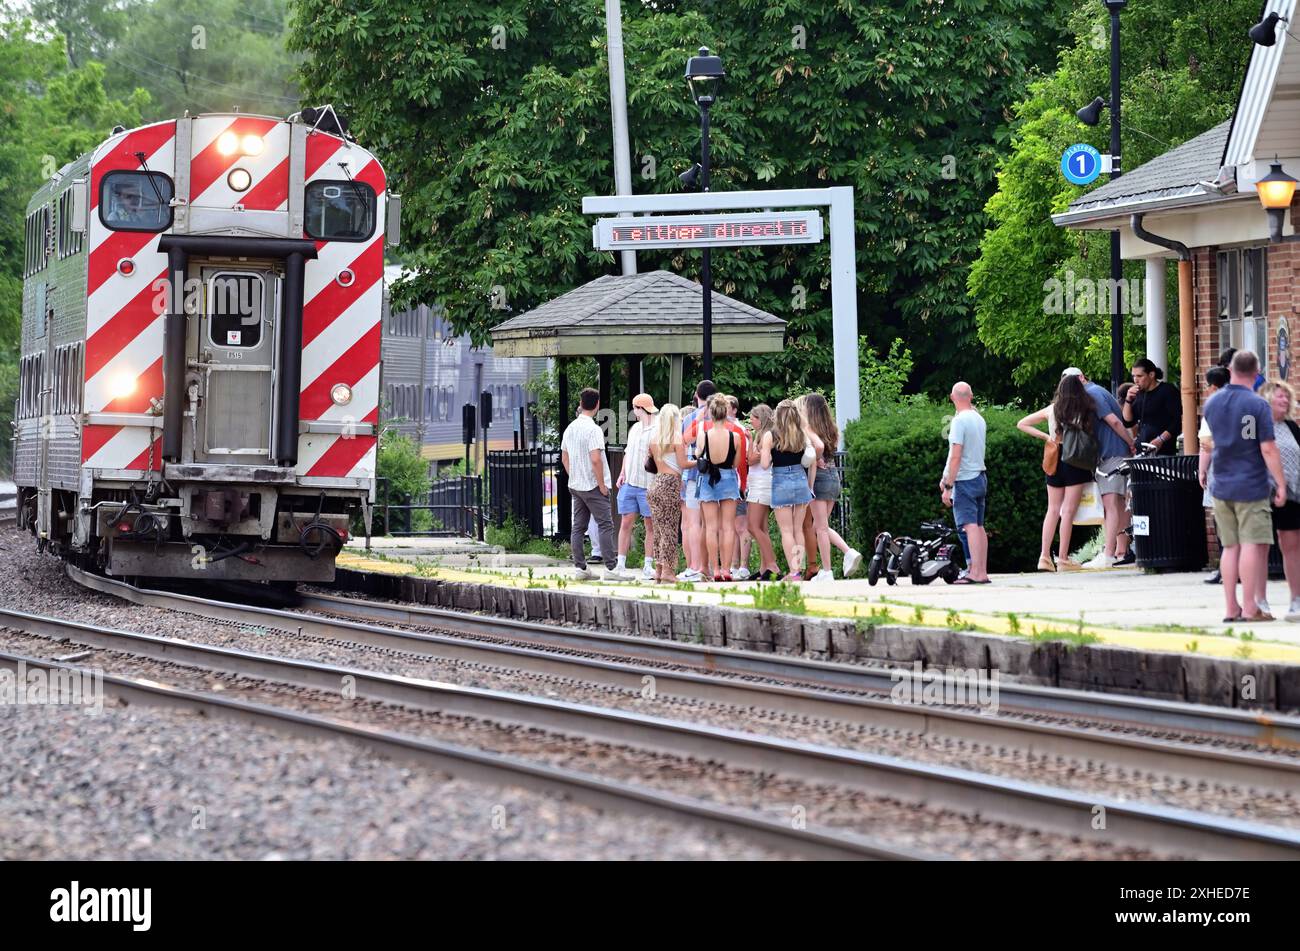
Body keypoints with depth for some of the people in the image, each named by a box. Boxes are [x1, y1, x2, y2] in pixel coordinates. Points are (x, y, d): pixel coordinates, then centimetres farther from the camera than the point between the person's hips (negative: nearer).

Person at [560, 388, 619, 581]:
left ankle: (579, 567, 10)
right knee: (605, 525, -4)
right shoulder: (593, 429, -16)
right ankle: (610, 568, -8)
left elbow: (564, 458, 16)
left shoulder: (570, 428, 9)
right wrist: (602, 485, -15)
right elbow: (595, 459, -23)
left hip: (575, 485, 8)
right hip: (593, 485, -8)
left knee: (578, 527, 9)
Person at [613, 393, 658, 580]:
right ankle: (621, 565, 8)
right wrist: (622, 473, 13)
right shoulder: (634, 428, 15)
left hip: (649, 485, -6)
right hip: (629, 483, 6)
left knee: (651, 526, 2)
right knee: (626, 524, 4)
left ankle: (648, 566, 7)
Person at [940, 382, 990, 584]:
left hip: (965, 480, -9)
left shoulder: (959, 421, -14)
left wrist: (948, 486, -16)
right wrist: (946, 478, 25)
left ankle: (975, 573, -19)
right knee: (979, 526, 11)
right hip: (981, 477, 9)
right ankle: (983, 572, 12)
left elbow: (956, 457, -19)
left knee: (970, 526, -13)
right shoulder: (979, 419, 12)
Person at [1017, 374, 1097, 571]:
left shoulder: (1052, 410, 4)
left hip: (1055, 461, 3)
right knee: (1068, 511, -2)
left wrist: (1045, 436, 8)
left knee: (1053, 510, 11)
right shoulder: (1086, 410, -5)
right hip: (1075, 463, -3)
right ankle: (1063, 559, -2)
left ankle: (1045, 556, 6)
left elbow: (1022, 424, 8)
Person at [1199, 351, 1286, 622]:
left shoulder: (1212, 403, 5)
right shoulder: (1258, 405, -12)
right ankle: (1249, 608, -6)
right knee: (1252, 545, -4)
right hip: (1251, 486, -5)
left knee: (1230, 547, 10)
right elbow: (1268, 449, -14)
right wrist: (1281, 484, -7)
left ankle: (1231, 609, 11)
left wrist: (1203, 470, 32)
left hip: (1221, 486, 5)